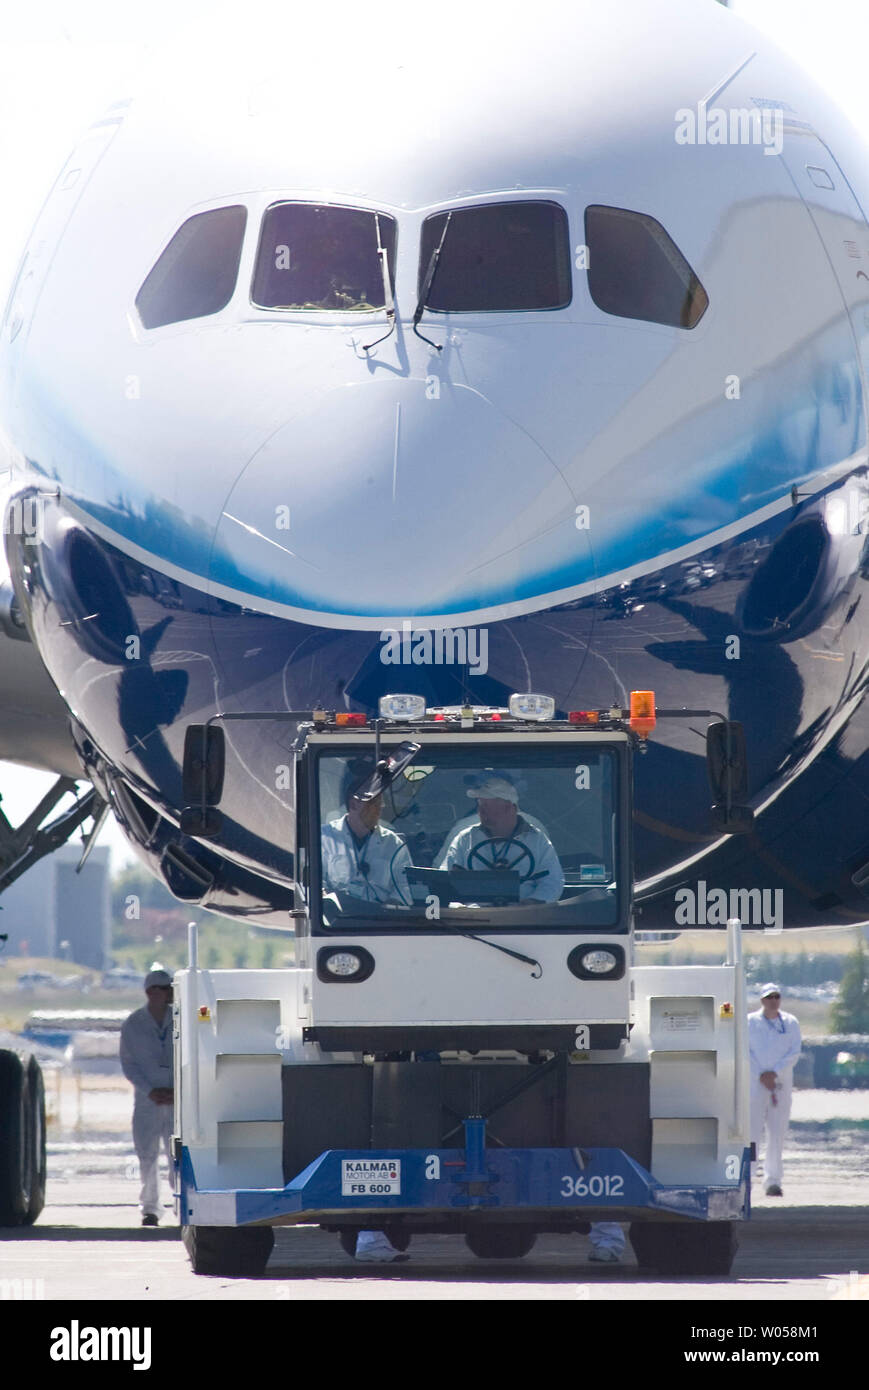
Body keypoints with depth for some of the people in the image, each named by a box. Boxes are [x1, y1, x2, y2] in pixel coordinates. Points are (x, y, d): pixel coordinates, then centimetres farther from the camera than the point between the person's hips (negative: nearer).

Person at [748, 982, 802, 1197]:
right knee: (753, 1129, -9)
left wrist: (774, 1073, -11)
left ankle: (772, 1180, 3)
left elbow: (795, 1052, 0)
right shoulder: (750, 1022, 5)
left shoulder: (790, 1023, 9)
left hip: (782, 1082, 2)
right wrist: (761, 1075, -12)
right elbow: (745, 1051, -2)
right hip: (755, 1082, -2)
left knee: (778, 1133, -1)